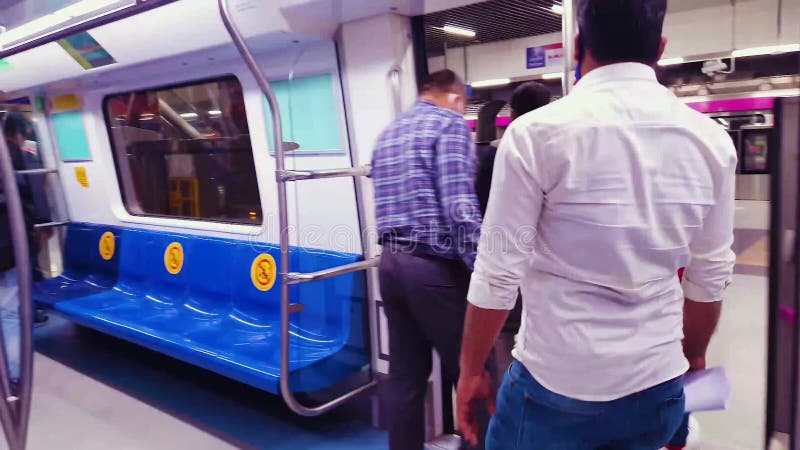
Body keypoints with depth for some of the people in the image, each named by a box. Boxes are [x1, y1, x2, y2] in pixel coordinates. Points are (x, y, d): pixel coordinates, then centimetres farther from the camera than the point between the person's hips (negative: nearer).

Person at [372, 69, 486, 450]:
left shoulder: (387, 132, 18)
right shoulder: (450, 123, -6)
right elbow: (460, 206, -18)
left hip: (391, 262, 8)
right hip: (435, 267, -8)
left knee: (404, 376, 15)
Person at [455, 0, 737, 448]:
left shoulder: (538, 133, -15)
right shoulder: (712, 140, -2)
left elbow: (498, 276, -13)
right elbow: (711, 276, 6)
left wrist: (471, 371, 1)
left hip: (558, 386, -4)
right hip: (660, 384, 4)